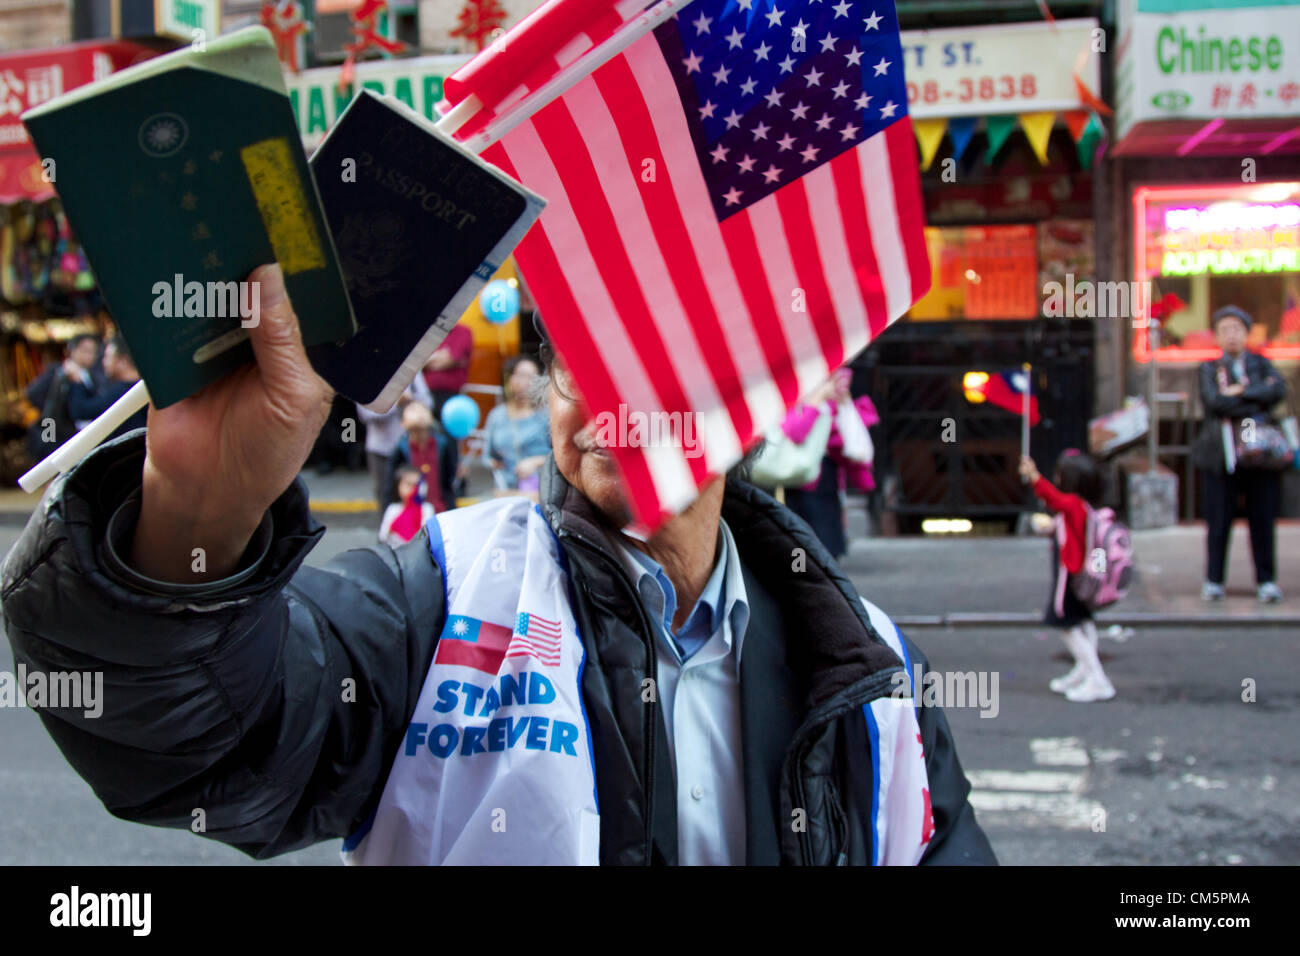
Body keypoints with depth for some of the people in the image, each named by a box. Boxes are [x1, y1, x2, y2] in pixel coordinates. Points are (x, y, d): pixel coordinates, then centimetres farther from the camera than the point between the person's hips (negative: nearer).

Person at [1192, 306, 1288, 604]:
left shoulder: (1261, 364, 15)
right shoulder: (1209, 368, 11)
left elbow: (1279, 390, -5)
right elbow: (1213, 401, -8)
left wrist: (1241, 392, -10)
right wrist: (1258, 400, -6)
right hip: (1221, 454, -1)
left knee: (1263, 520, 1)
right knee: (1218, 522, -2)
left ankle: (1266, 581, 11)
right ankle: (1213, 581, 7)